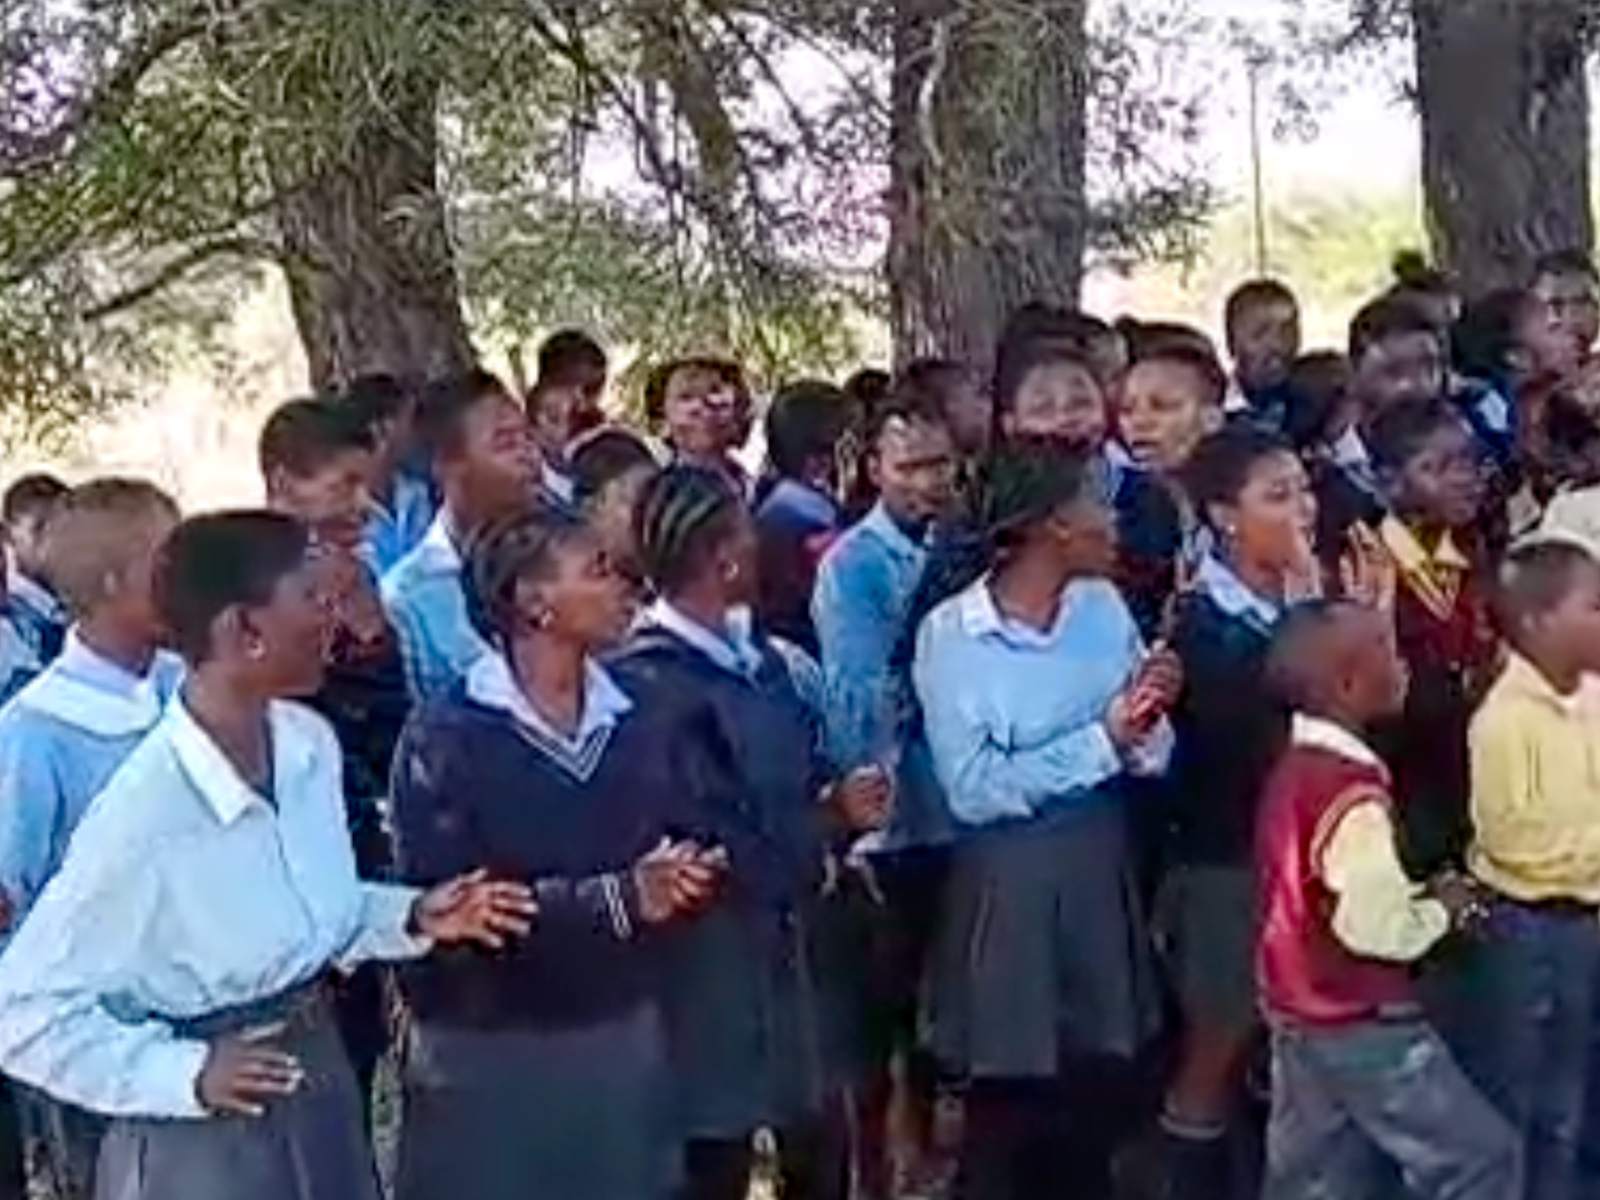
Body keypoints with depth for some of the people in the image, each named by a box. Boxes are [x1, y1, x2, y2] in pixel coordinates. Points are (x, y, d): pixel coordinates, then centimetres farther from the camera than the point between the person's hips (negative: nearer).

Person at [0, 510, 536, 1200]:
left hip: (322, 1077, 7)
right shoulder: (139, 820, -25)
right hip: (202, 1133, -6)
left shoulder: (310, 743, -4)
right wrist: (183, 1074, -23)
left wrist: (410, 919, -4)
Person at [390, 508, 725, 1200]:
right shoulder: (448, 736, -11)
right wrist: (616, 899, -21)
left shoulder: (631, 722, 10)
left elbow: (668, 853, 8)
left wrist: (677, 883, -17)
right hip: (488, 1049, -5)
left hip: (621, 1035, 5)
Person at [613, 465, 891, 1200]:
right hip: (715, 967, -8)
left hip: (793, 947, 8)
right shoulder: (647, 683, -19)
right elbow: (718, 849, -20)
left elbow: (803, 784, 10)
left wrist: (844, 806, -13)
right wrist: (835, 818, -8)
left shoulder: (756, 655, 8)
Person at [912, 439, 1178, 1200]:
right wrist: (1100, 739, -21)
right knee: (1007, 1117, 6)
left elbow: (1150, 759, 3)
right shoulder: (950, 634, -13)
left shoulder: (1104, 609, 2)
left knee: (1092, 1111, 15)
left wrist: (1144, 727, -19)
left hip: (1100, 874, 5)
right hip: (1008, 887, -5)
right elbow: (972, 790, -20)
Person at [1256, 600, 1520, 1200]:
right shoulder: (1351, 792, -23)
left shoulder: (1294, 769, 6)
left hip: (1301, 1017, 9)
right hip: (1362, 1027, -9)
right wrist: (1442, 908, -8)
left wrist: (1417, 897, 8)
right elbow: (1379, 928, -26)